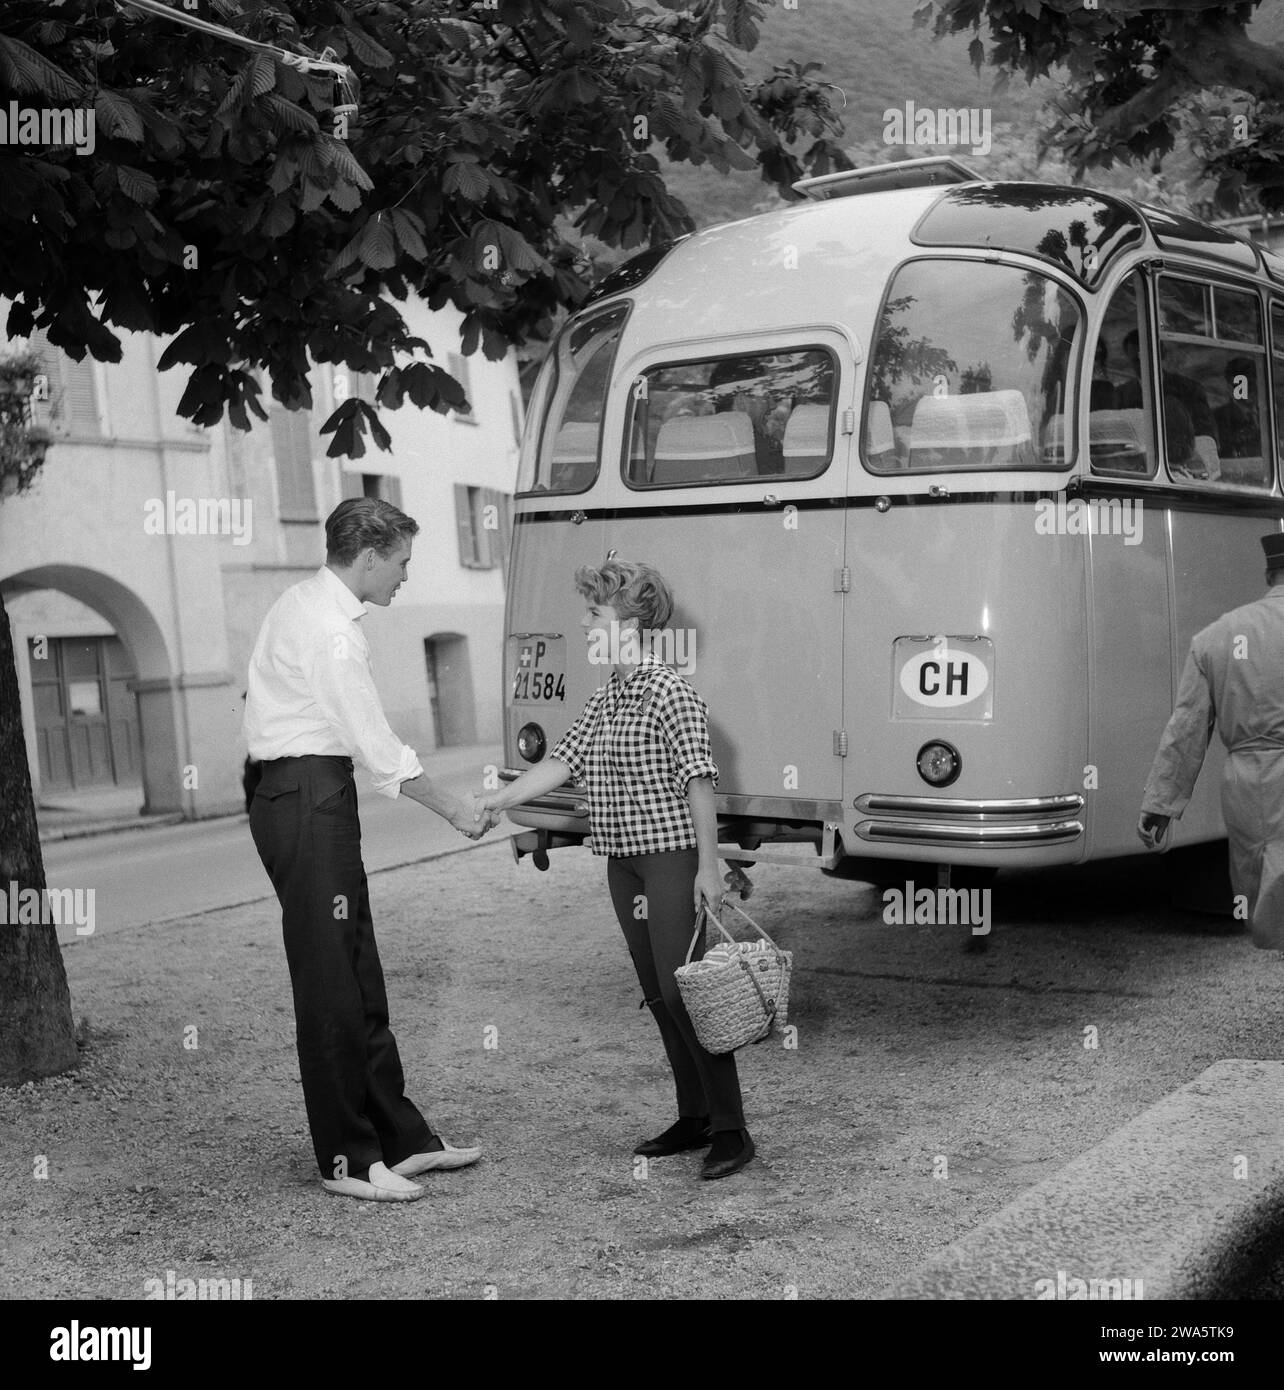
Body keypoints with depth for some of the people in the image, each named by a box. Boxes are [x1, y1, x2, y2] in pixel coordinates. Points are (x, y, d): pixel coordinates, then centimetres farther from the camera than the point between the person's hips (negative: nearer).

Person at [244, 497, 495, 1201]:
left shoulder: (303, 602, 14)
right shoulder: (331, 632, -17)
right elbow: (380, 749, -16)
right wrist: (456, 811, -7)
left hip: (306, 794, 10)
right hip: (308, 798, -10)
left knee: (359, 980, 13)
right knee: (329, 984, -4)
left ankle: (400, 1137, 20)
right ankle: (347, 1160, 5)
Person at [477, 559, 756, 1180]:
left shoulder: (668, 693, -13)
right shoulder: (604, 698, 12)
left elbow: (698, 780, -15)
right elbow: (561, 762, 12)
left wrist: (708, 867, -17)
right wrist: (491, 802, 5)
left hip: (672, 857, -8)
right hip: (624, 862, 8)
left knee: (683, 990, -9)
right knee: (657, 995, 11)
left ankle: (730, 1130, -2)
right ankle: (693, 1118, 21)